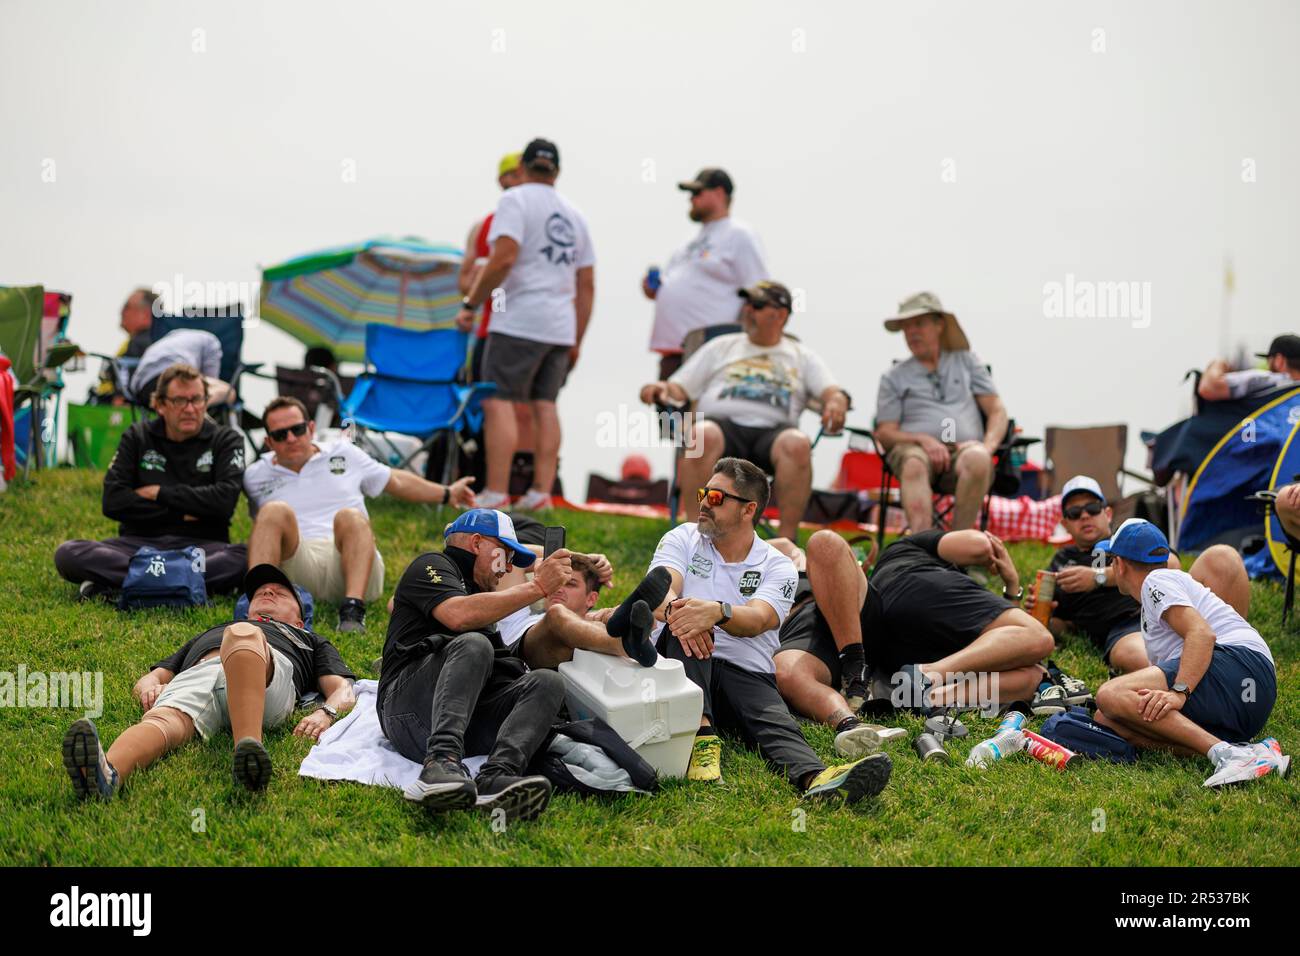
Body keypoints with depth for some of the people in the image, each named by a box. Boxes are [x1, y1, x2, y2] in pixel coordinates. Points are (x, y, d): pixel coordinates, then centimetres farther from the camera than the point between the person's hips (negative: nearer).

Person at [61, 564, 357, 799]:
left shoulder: (310, 641, 43)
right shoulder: (205, 634, 48)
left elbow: (344, 690, 23)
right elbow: (146, 680, 35)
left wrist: (325, 713, -3)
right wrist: (149, 686, 8)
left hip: (268, 684, -2)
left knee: (242, 635, -38)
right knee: (163, 719, -36)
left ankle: (249, 748, -62)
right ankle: (107, 772, -69)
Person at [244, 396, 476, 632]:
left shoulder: (344, 455, 23)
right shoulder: (256, 475, 20)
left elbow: (396, 482, 32)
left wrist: (447, 494, 36)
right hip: (296, 565, -1)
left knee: (350, 517, -33)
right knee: (275, 511, -29)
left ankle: (353, 609, -54)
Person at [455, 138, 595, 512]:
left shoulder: (515, 200, -2)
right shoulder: (573, 214, 18)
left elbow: (503, 259, -16)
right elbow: (587, 285, 17)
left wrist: (470, 304, -9)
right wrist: (577, 340, 21)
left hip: (520, 321, -7)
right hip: (561, 327, 7)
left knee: (498, 400, -7)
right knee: (544, 403, 8)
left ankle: (496, 493, -14)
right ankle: (541, 493, 3)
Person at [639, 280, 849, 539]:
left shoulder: (803, 356, 24)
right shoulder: (721, 346, 27)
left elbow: (832, 392, 9)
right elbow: (681, 388, 20)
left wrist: (836, 404, -17)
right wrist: (663, 389, -4)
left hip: (772, 430, 0)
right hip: (722, 422, 0)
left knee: (798, 443, -36)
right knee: (702, 435, -37)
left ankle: (787, 540, -30)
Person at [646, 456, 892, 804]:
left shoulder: (777, 566, 9)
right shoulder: (682, 539, 13)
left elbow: (758, 619, -13)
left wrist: (717, 612, -37)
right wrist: (674, 607, -34)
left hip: (747, 673, 0)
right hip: (685, 667, 0)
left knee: (778, 726, -31)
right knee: (685, 622, -31)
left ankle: (817, 779, -64)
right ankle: (702, 736, -47)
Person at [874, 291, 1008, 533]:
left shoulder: (967, 361, 25)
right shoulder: (894, 377, 22)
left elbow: (997, 412, 16)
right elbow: (885, 434, 11)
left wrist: (988, 445, -5)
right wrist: (922, 439, -10)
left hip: (964, 448, 1)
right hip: (913, 448, -1)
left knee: (978, 459, -37)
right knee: (914, 463, -39)